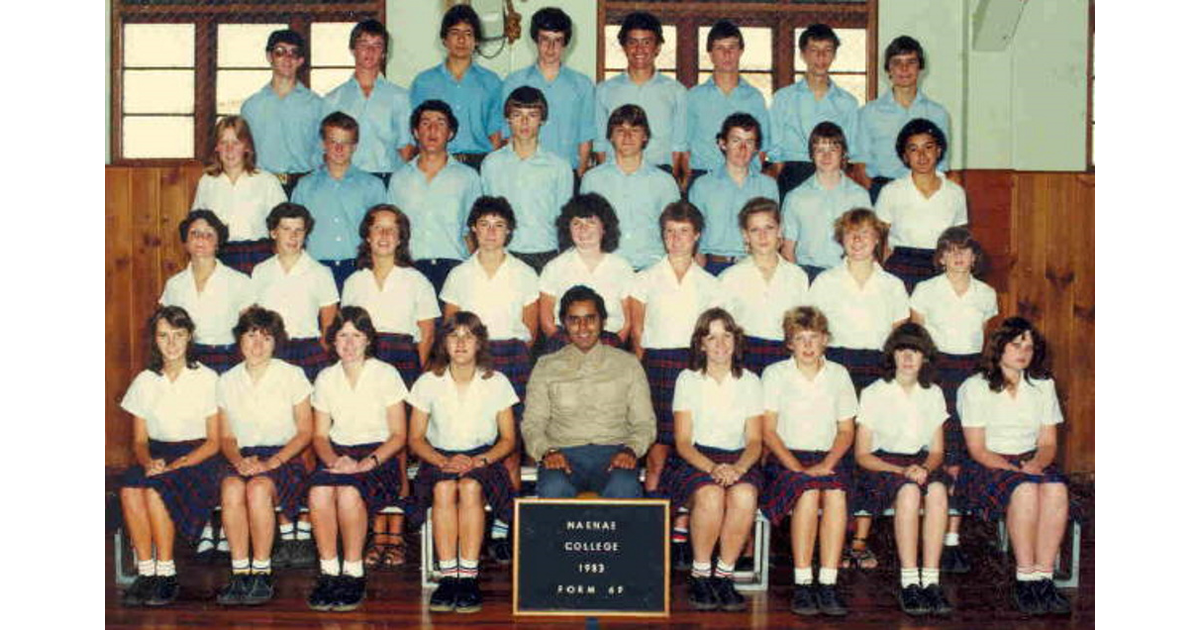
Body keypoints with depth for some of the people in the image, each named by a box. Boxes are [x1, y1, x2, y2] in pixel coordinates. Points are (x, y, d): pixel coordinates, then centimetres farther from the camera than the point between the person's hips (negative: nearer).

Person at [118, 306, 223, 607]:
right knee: (130, 487, -30)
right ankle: (145, 571, -23)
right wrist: (148, 462, -13)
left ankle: (167, 574, -21)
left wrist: (175, 466, -17)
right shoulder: (144, 381, 10)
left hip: (197, 457, -3)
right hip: (157, 455, 3)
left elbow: (214, 441, -3)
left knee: (155, 489, -33)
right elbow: (139, 440, 10)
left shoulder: (207, 379, -1)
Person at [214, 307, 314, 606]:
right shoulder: (227, 381, 10)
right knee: (232, 487, -32)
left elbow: (305, 432, 0)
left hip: (285, 457, -3)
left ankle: (262, 573, -25)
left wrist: (271, 462, -14)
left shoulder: (292, 375, 1)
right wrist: (238, 460, -10)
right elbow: (226, 438, 13)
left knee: (258, 487, -34)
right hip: (244, 456, 3)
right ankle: (240, 572, -26)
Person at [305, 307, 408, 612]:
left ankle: (354, 575, -19)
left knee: (348, 493, -34)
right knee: (318, 493, -31)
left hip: (379, 457, -3)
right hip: (338, 456, 3)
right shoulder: (326, 378, 12)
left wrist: (366, 463, -16)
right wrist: (333, 460, -11)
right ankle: (329, 572, -18)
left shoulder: (386, 375, 1)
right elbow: (319, 435, 12)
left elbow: (398, 435, -1)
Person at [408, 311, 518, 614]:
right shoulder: (428, 383, 3)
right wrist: (444, 461, -15)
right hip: (439, 457, 1)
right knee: (443, 488, -33)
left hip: (483, 457, -1)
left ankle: (469, 577, -33)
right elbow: (415, 438, 4)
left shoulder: (496, 382, 2)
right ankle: (447, 576, -32)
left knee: (470, 487, -34)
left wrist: (479, 460, -16)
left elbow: (508, 439, 3)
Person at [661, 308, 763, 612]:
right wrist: (712, 468, -21)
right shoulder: (688, 380, 6)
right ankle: (699, 576, -16)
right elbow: (682, 441, -2)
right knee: (710, 495, -34)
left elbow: (754, 440, 4)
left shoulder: (749, 381, 11)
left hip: (737, 461, 2)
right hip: (693, 460, -1)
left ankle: (724, 575, -17)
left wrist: (738, 468, -18)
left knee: (745, 496, -33)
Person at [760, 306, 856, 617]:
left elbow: (846, 431, 9)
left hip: (829, 458, 2)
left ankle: (828, 585, -31)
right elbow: (768, 431, 0)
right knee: (809, 491, -33)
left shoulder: (838, 374, 14)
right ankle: (802, 584, -29)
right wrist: (795, 467, -15)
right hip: (786, 457, -2)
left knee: (836, 493, -31)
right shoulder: (775, 374, 7)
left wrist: (826, 464, -9)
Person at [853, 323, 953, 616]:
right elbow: (862, 454, -2)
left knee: (937, 489, -33)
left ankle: (931, 580, -34)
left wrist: (924, 468, -12)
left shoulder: (933, 394, 13)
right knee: (909, 490, -36)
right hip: (882, 466, -3)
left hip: (922, 464, 3)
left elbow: (937, 451, 12)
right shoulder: (873, 394, 1)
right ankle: (909, 583, -34)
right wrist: (903, 471, -16)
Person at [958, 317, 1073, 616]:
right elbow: (977, 449, -6)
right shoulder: (975, 387, 0)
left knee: (1056, 488, -31)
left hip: (1033, 463, 4)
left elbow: (1048, 442, 9)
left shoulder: (1043, 385, 13)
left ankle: (1044, 578, -30)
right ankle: (1026, 580, -29)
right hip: (987, 467, -4)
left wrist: (1035, 464, -14)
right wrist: (1015, 469, -19)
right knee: (1025, 489, -35)